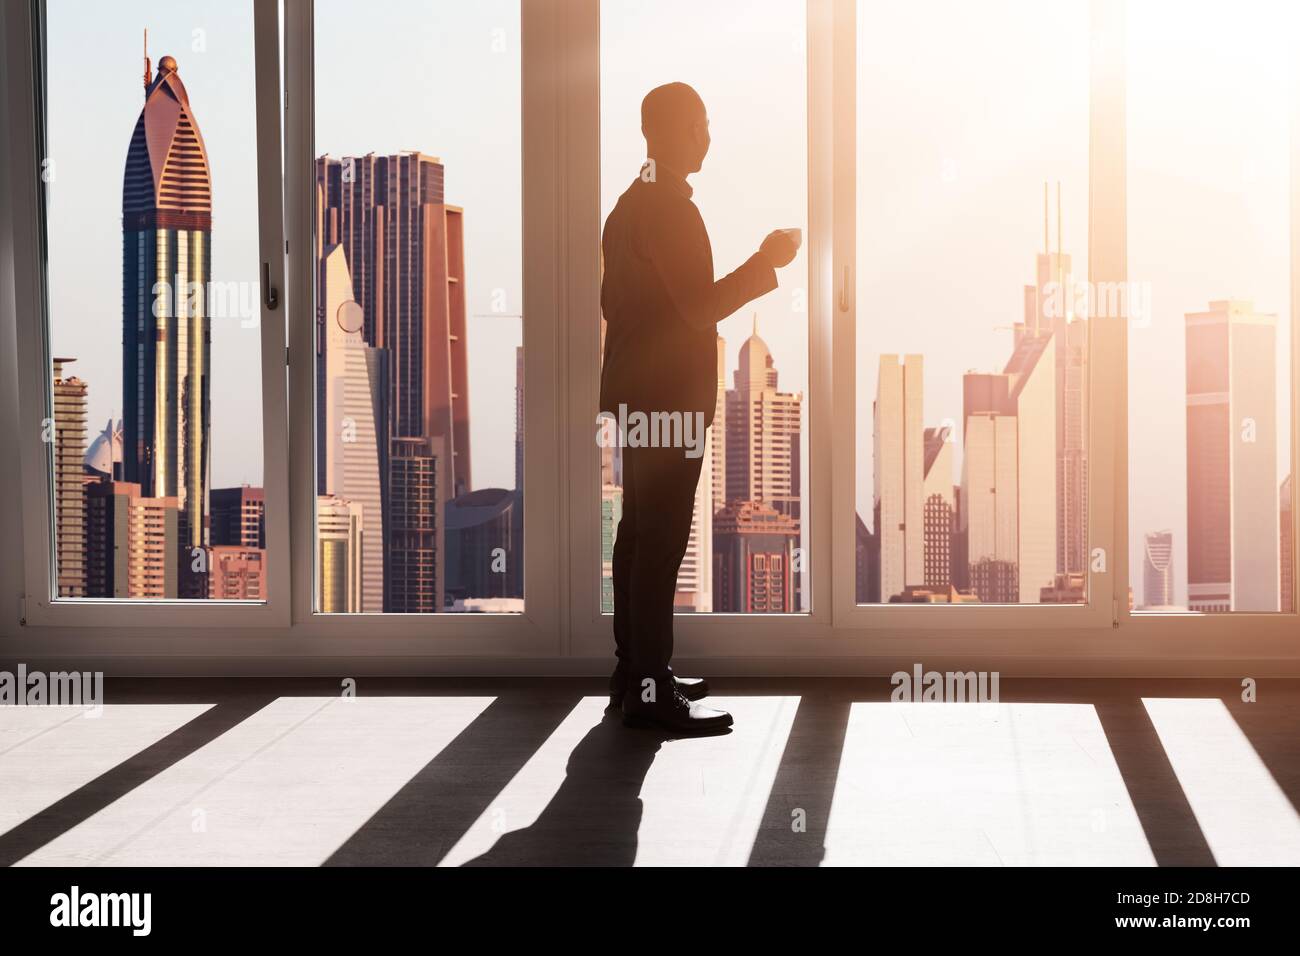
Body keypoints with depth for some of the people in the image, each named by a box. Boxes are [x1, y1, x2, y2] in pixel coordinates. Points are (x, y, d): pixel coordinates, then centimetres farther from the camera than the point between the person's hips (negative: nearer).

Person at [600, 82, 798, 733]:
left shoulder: (630, 204, 15)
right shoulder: (670, 208, -16)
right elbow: (701, 304, -21)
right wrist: (767, 261, -12)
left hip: (635, 394, 10)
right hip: (669, 398, -10)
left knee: (640, 533, 14)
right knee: (661, 540, -8)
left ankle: (636, 671, 22)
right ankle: (652, 692, -6)